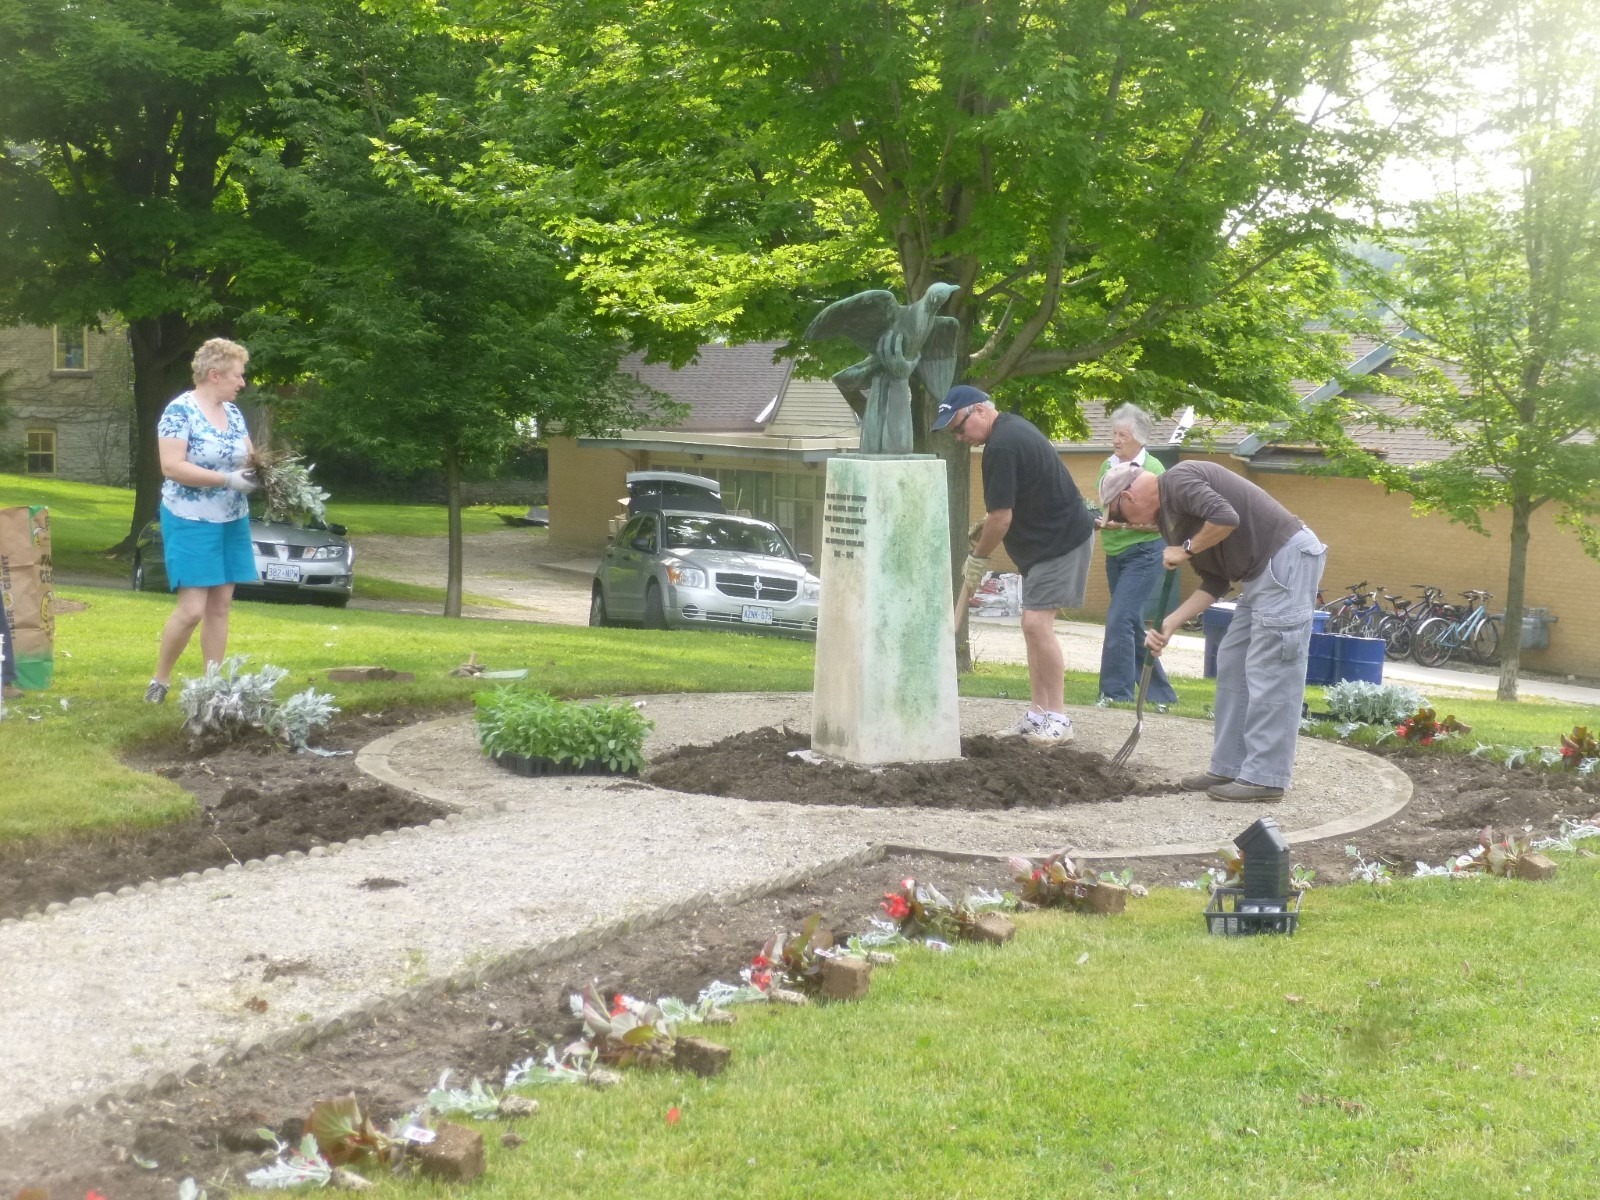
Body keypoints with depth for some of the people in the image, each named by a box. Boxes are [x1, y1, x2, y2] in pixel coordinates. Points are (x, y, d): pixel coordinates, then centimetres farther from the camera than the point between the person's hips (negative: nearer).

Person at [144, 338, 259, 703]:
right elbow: (171, 466, -22)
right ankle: (160, 679, 9)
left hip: (232, 522, 7)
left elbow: (248, 456, 16)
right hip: (191, 522, -7)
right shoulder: (180, 411, -14)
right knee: (192, 609, -10)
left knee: (220, 606, 7)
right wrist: (227, 479, -25)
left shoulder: (233, 412, 8)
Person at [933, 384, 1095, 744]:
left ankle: (1058, 717, -9)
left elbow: (1001, 518, -19)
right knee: (1033, 624, 10)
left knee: (1037, 622, -15)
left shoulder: (1001, 446, -22)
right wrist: (986, 525, 16)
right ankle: (1038, 713, 14)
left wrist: (977, 557, -5)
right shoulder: (1011, 427, 11)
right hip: (1045, 540, 11)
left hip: (1063, 540, -11)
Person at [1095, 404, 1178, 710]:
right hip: (1114, 554, 7)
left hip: (1143, 552, -7)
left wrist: (1123, 524, -25)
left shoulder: (1152, 470, -10)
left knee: (1119, 619, -16)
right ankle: (1160, 693, 22)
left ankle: (1115, 690, -10)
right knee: (1132, 626, 12)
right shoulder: (1108, 466, 8)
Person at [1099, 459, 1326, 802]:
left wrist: (1187, 550, -10)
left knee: (1270, 672, -8)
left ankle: (1264, 779, -5)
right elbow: (1215, 584, 17)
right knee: (1232, 665, 13)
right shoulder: (1170, 513, 19)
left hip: (1287, 558, -11)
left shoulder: (1177, 481, -10)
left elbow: (1226, 519, -26)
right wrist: (1170, 623, 9)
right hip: (1263, 571, 11)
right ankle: (1230, 767, 18)